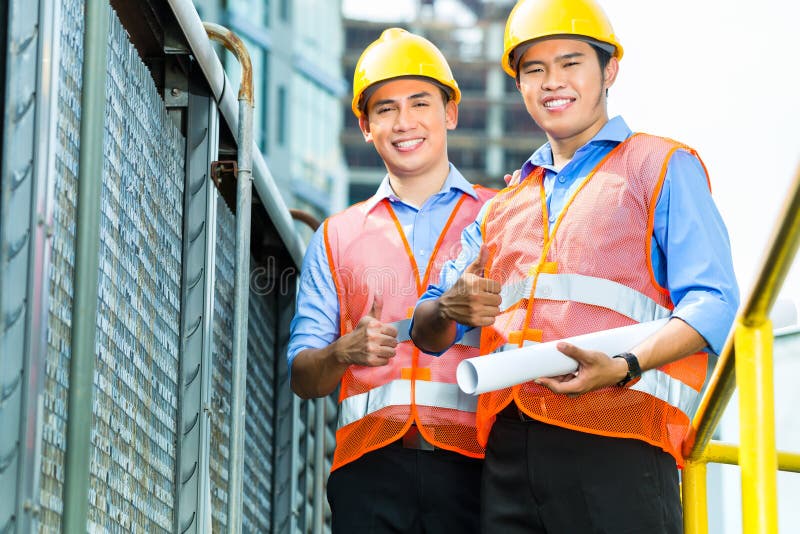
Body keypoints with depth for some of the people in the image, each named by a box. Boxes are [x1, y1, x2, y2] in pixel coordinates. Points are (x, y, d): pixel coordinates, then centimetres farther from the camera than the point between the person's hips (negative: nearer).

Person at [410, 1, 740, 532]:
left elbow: (712, 303, -3)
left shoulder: (661, 167, 11)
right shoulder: (501, 208, 28)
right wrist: (450, 308, -2)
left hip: (614, 444, -4)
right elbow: (427, 333, 22)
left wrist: (625, 366, -21)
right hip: (509, 449, 5)